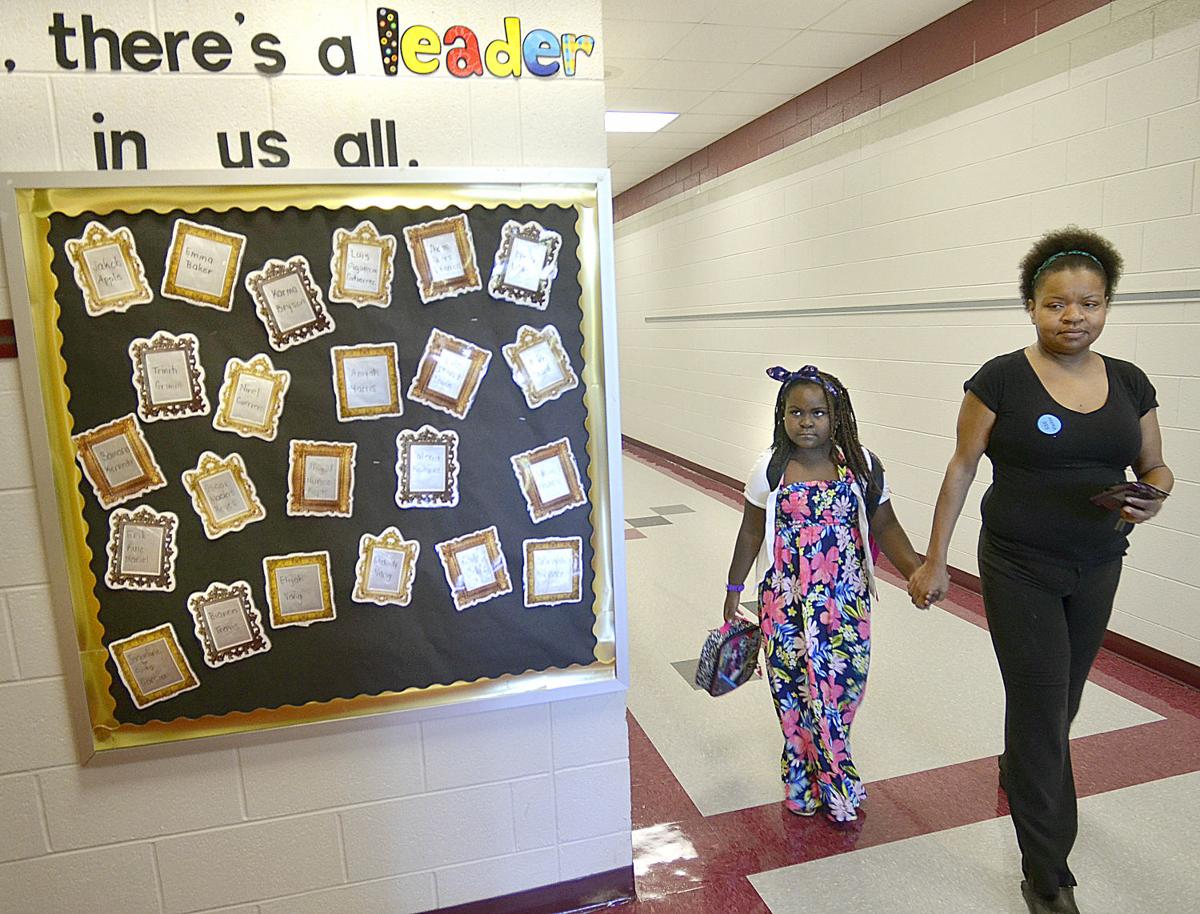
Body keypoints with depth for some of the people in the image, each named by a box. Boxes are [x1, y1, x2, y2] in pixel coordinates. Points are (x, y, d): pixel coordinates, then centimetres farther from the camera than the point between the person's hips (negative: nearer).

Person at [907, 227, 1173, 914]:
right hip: (1020, 571, -4)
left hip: (1097, 571, 5)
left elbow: (1156, 466, 10)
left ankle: (1021, 774, 53)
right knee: (1040, 709, 0)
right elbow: (963, 468, -8)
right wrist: (935, 561, -6)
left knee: (1062, 701, 20)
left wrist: (1153, 496, -16)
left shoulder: (1130, 383, 1)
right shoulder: (1002, 380, -12)